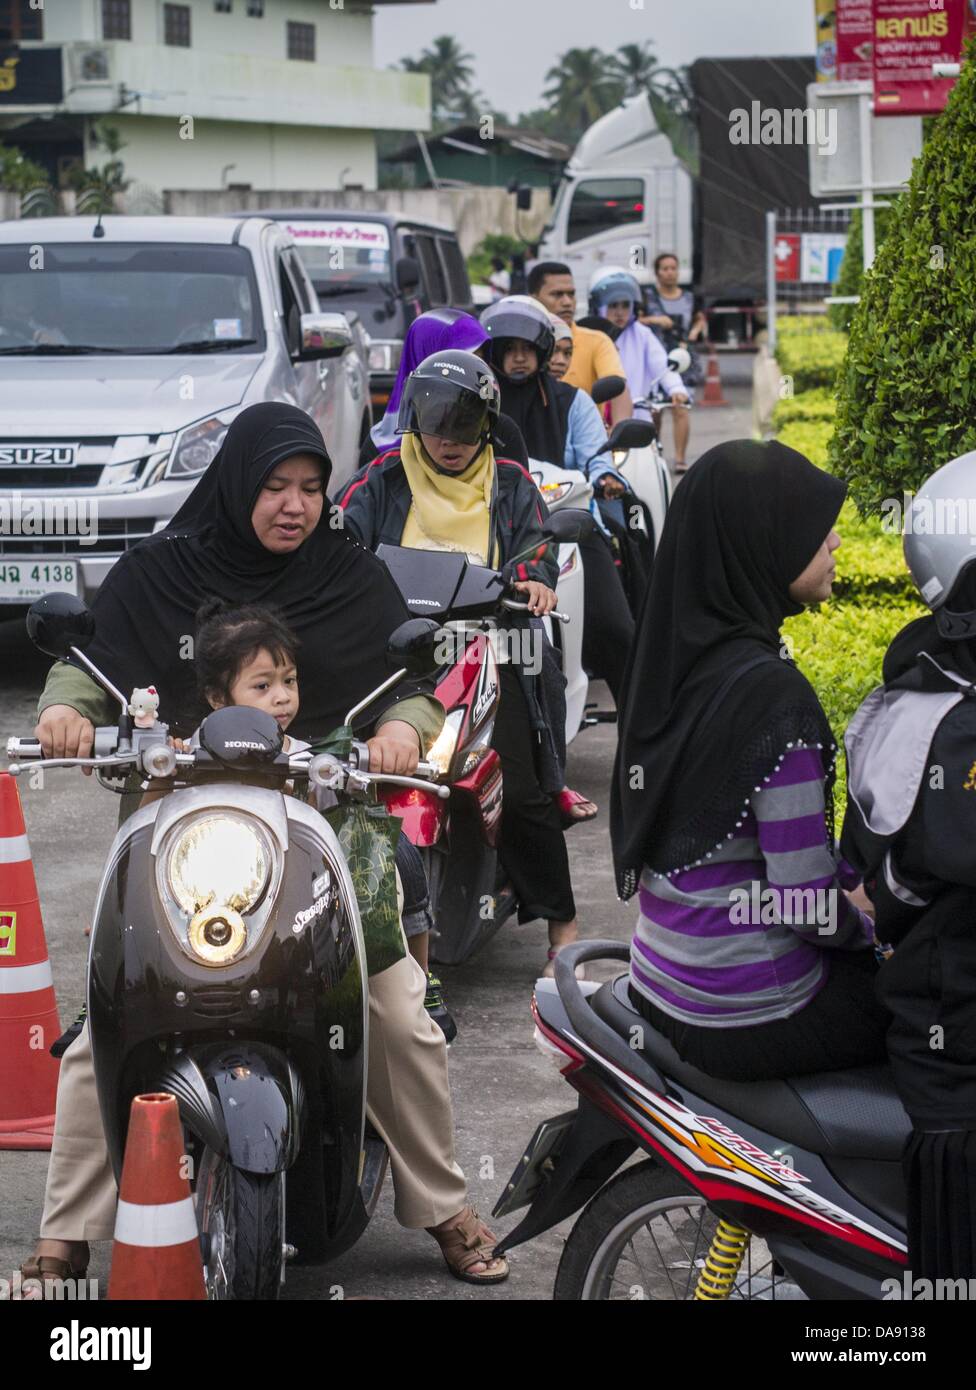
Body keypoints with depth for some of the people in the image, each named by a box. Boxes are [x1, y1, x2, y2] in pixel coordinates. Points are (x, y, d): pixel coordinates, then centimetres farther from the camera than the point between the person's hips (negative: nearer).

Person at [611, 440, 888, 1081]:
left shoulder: (672, 659, 2)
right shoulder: (772, 693, -23)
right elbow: (805, 905, -20)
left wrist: (851, 875, 13)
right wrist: (867, 927, -1)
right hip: (751, 1018, -8)